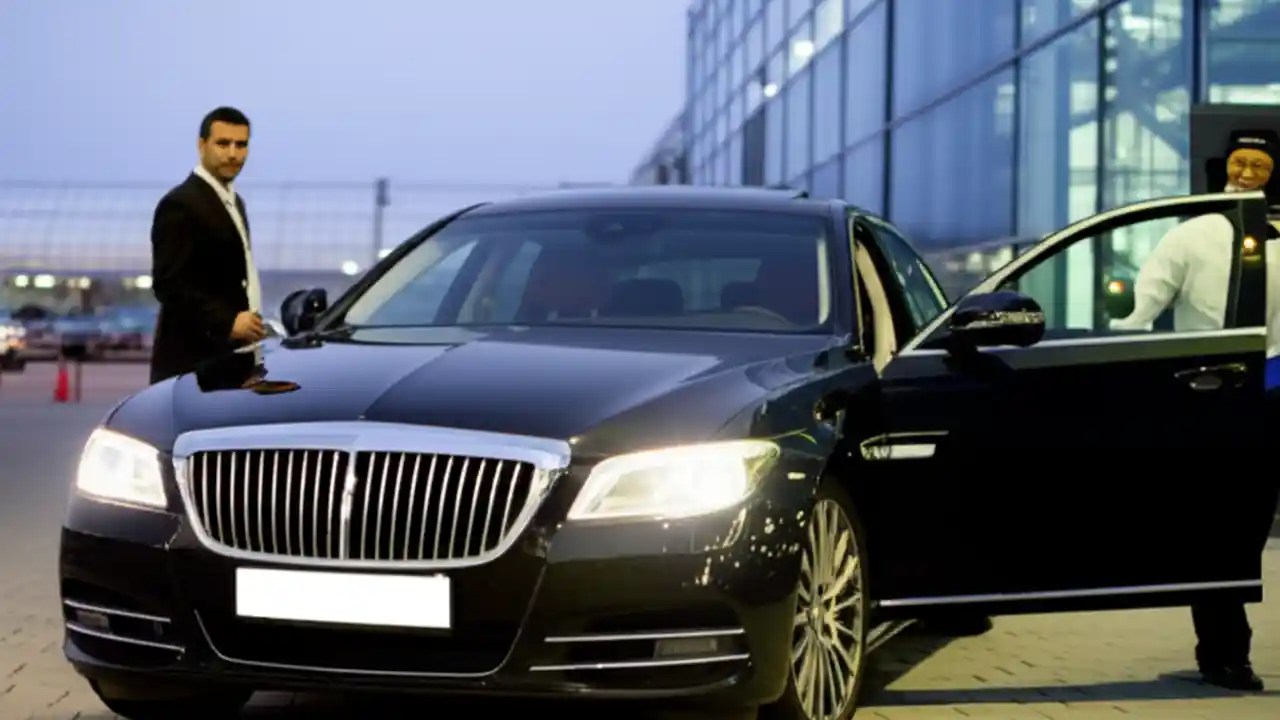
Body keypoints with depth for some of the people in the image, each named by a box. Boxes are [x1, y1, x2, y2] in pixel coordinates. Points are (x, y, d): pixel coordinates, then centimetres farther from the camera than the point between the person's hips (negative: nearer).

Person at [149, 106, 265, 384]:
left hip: (230, 355, 9)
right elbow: (168, 284, -18)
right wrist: (227, 322, -24)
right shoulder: (180, 204, -10)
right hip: (193, 362, -9)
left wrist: (251, 324, 11)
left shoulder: (233, 202, 19)